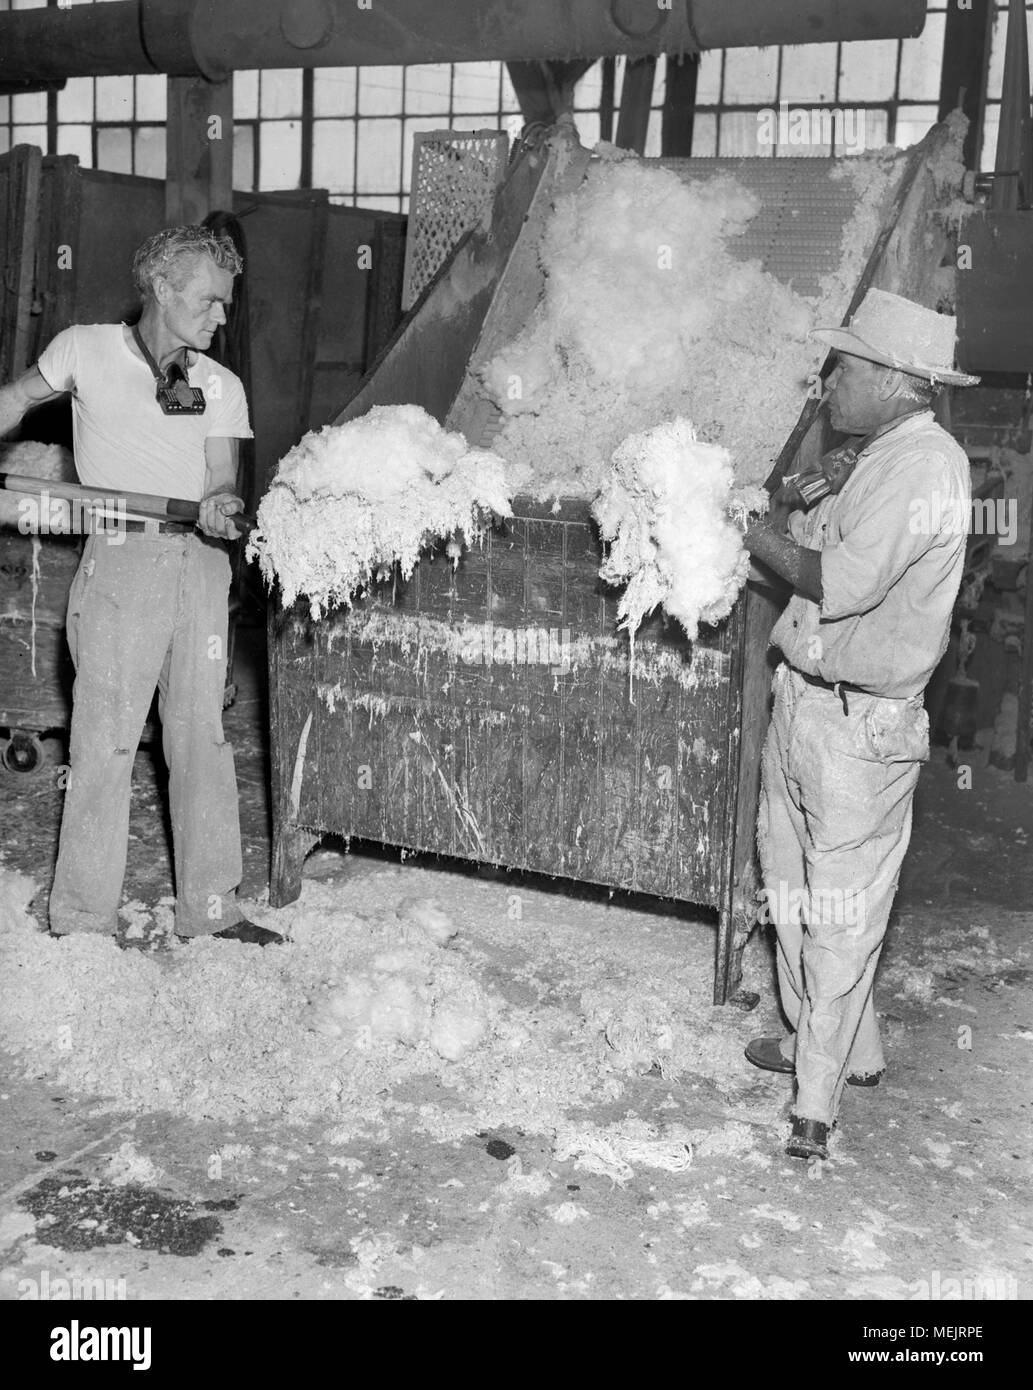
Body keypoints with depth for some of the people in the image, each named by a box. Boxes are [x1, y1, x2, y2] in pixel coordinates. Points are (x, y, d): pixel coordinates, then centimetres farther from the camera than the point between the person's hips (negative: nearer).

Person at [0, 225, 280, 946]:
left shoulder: (223, 386, 11)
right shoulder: (85, 350, 5)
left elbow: (221, 479, 2)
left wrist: (220, 506, -21)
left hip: (201, 560, 4)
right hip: (121, 559, -3)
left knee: (202, 735, 5)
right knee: (106, 736, -5)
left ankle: (210, 908, 14)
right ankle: (81, 917, 6)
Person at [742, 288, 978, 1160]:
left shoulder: (924, 465, -19)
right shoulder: (877, 456, 12)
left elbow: (842, 586, -25)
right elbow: (816, 551, 14)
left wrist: (769, 540, -10)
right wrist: (795, 513, -3)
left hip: (860, 725, -10)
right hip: (804, 697, 10)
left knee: (841, 910, 1)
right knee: (793, 882, 20)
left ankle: (818, 1100, 14)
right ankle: (829, 1042, 38)